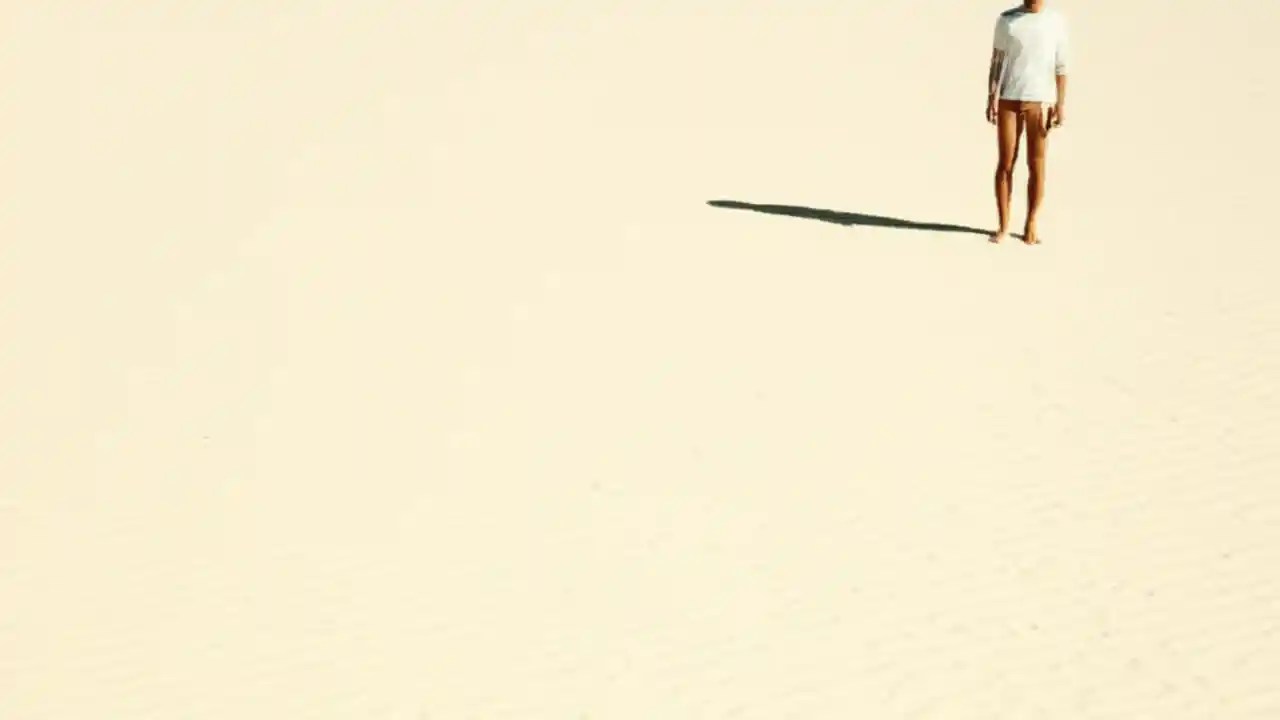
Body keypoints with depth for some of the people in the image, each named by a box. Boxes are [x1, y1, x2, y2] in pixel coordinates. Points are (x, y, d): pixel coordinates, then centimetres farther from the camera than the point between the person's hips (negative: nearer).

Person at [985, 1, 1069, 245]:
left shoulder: (1057, 20, 2)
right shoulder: (1006, 20, 3)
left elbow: (1061, 66, 2)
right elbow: (996, 62, 4)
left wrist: (1061, 104, -3)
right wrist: (991, 99, -5)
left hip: (1040, 102, 0)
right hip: (1009, 101, 0)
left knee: (1036, 166, 2)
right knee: (1005, 164, 2)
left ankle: (1031, 225, 12)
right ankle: (1003, 226, 10)